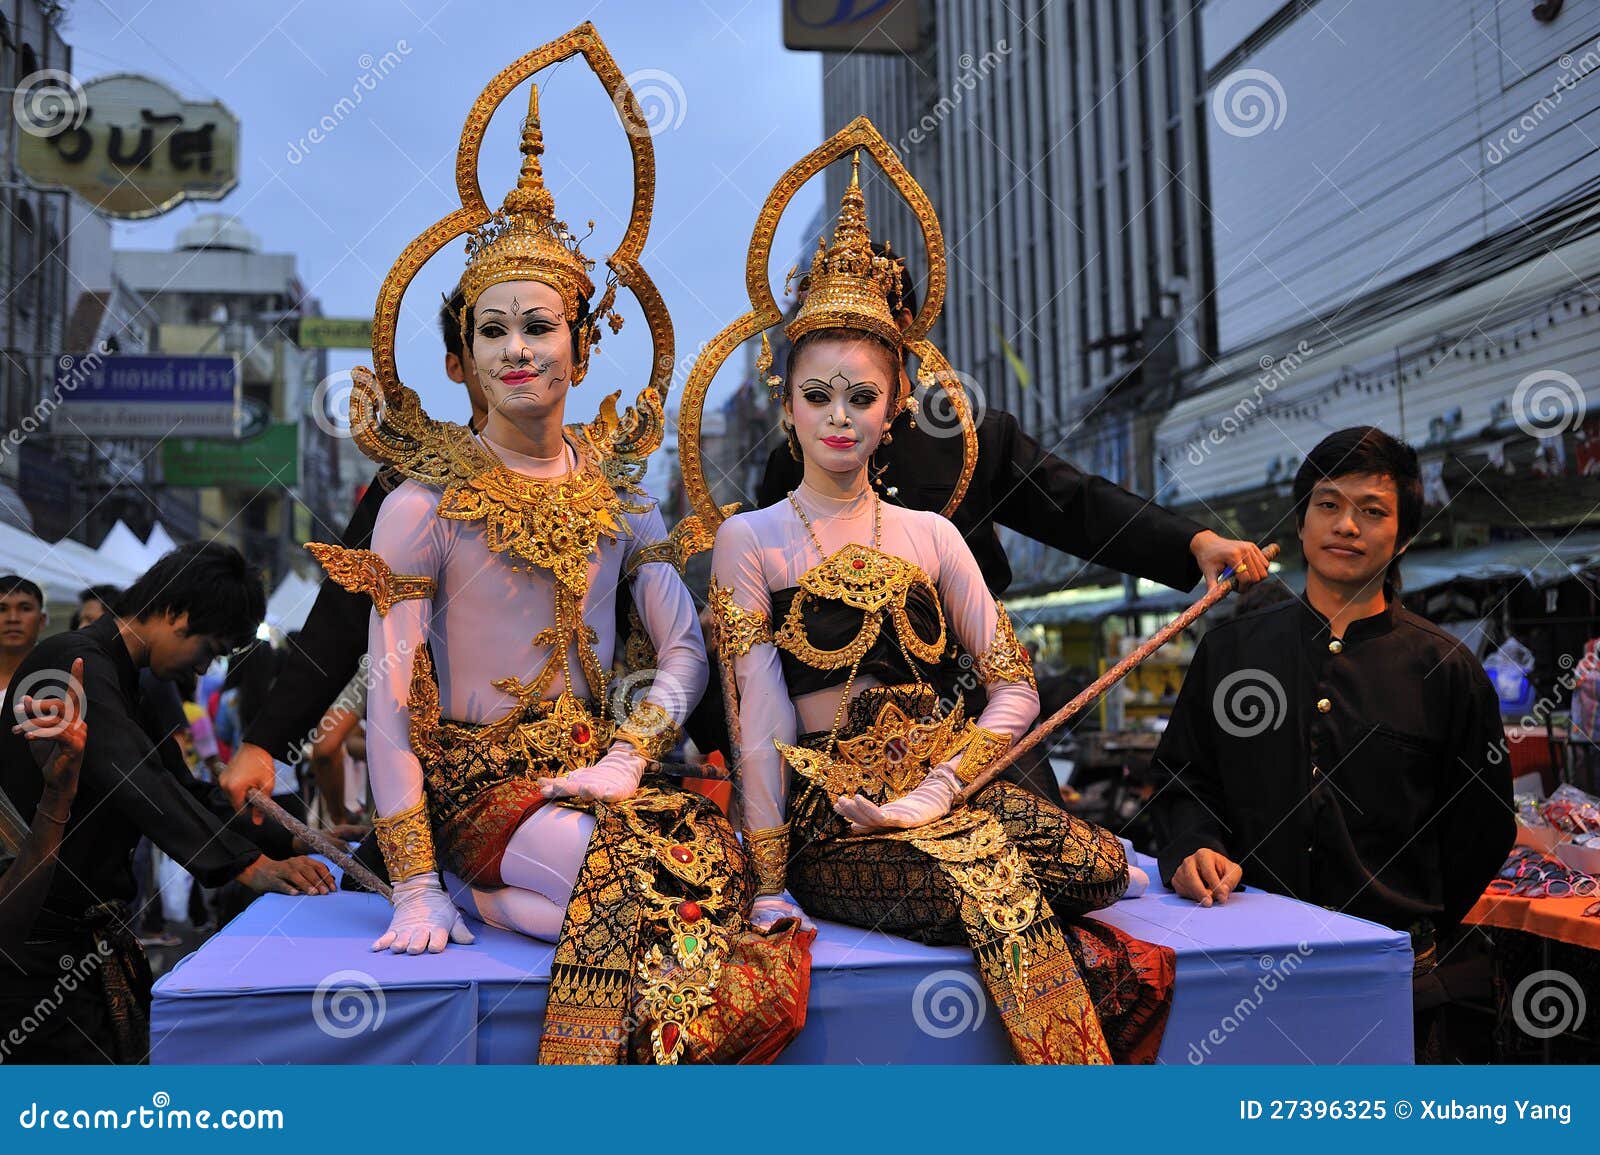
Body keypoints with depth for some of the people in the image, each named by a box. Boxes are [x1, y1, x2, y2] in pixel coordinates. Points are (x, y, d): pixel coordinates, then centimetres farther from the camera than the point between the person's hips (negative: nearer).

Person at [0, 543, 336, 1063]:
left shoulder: (119, 678, 15)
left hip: (88, 933, 10)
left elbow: (180, 785, 18)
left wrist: (283, 848, 7)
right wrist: (248, 865, -33)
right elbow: (134, 783, -29)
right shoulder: (74, 663, -17)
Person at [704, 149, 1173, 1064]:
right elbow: (760, 721, -6)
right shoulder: (750, 540, 2)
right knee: (998, 890, -30)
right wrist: (771, 885, -12)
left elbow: (1017, 688, 6)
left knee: (1103, 862, -24)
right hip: (832, 819, -3)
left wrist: (936, 790, -11)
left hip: (949, 787, 4)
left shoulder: (930, 535, 12)